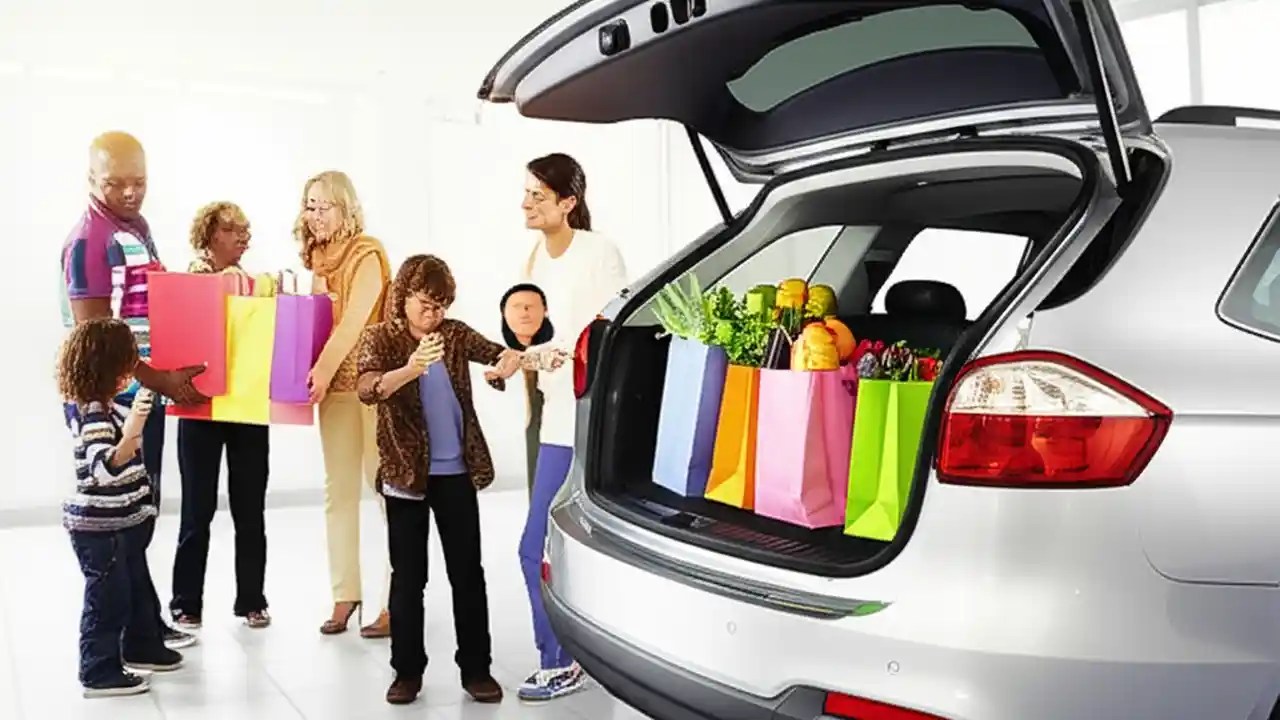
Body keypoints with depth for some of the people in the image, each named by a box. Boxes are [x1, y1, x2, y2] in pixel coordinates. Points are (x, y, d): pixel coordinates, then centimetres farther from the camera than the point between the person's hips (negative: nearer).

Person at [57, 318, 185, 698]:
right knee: (108, 598, 2)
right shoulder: (94, 416, -25)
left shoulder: (98, 405, 5)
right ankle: (100, 672, 15)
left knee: (137, 589, 23)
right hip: (99, 527, -10)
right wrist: (131, 433, -54)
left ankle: (141, 647, 40)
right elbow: (106, 467, -40)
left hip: (121, 523, 10)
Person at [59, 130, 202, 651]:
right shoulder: (88, 239, -16)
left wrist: (163, 380, 11)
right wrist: (161, 380, -26)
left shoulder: (139, 227, 11)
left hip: (144, 392, 9)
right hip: (107, 399, -9)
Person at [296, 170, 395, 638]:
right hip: (335, 384, 7)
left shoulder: (367, 255, -8)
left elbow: (354, 320, -18)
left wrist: (324, 369, -28)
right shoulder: (319, 259, 15)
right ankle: (345, 594, 16)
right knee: (339, 491, 8)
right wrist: (318, 373, 2)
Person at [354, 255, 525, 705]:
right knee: (408, 577, 6)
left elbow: (497, 352, 2)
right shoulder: (380, 338, -7)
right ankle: (407, 671, 17)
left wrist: (511, 360, -24)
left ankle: (476, 669, 17)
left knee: (467, 573, 7)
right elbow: (367, 389, -23)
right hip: (405, 473, -2)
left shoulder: (455, 333, 3)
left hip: (456, 472, 3)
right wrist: (410, 370, -43)